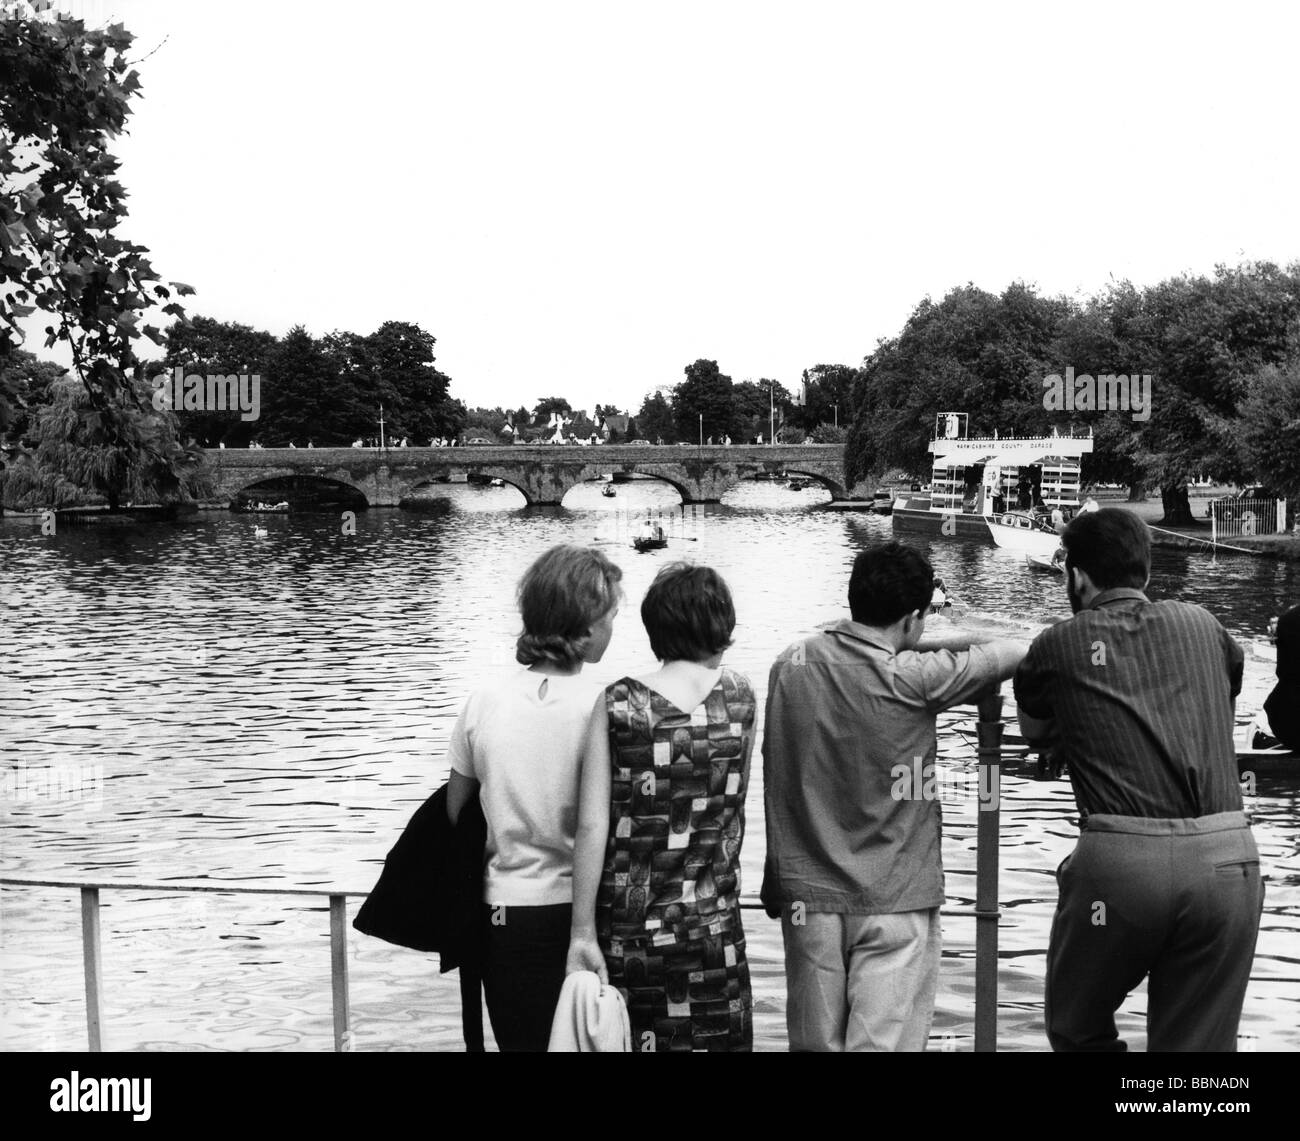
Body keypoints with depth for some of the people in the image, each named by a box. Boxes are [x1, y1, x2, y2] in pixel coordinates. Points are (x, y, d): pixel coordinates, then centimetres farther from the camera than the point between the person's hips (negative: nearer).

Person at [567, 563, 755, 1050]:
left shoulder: (618, 704, -9)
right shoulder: (740, 696, -3)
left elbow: (592, 826, -11)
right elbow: (733, 805, 8)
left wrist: (583, 933, -7)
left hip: (628, 932, -1)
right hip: (714, 930, 1)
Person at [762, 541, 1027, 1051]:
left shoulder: (790, 664, 0)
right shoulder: (911, 676, -14)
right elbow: (1017, 653, -4)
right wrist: (955, 641, 13)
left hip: (808, 893, 5)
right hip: (893, 900, -5)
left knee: (816, 1043, 12)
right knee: (883, 1042, 1)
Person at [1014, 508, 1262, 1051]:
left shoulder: (1059, 645, 9)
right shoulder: (1201, 625, 16)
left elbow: (1032, 731, 26)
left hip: (1119, 859, -2)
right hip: (1226, 857, 3)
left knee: (1077, 1031, 20)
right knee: (1199, 1043, 11)